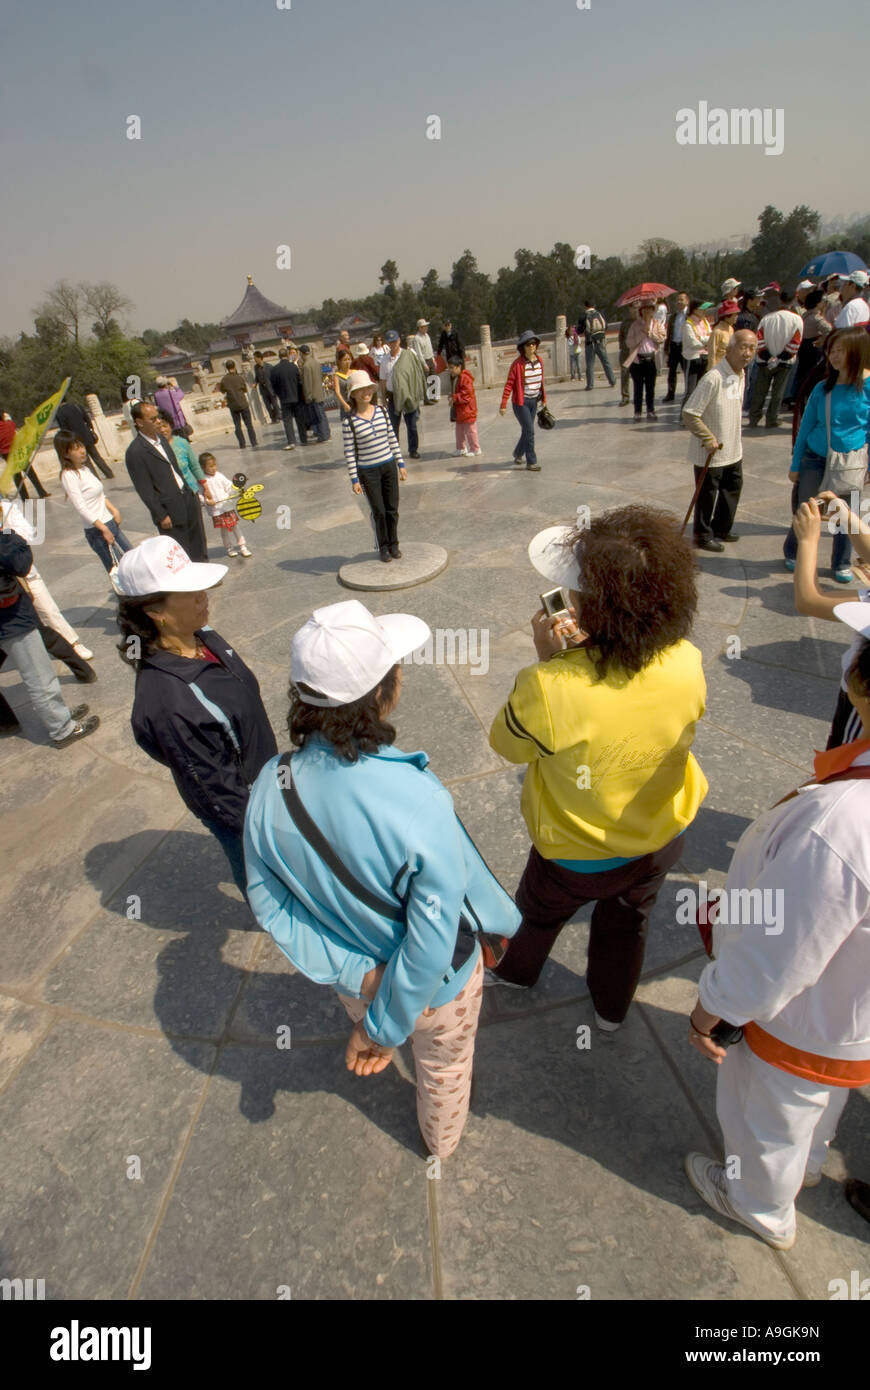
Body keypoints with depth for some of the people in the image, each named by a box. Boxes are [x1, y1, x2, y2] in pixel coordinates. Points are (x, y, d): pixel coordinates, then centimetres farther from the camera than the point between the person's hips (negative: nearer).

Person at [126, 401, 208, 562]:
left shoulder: (161, 439, 10)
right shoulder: (135, 452, -16)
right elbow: (145, 489, -16)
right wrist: (161, 516, -15)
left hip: (187, 499, 8)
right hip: (171, 512, -8)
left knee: (198, 548, 19)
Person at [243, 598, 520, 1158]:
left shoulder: (270, 787, -27)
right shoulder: (419, 802, -41)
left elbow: (269, 904, -15)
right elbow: (433, 939, -32)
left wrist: (351, 970, -14)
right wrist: (386, 1026, -16)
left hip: (356, 976, 4)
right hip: (438, 983, -3)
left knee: (368, 1015, 41)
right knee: (445, 1067, 32)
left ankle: (374, 1058, 75)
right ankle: (442, 1139, 64)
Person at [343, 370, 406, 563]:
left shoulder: (382, 411, 1)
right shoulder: (349, 421, -11)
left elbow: (392, 439, 8)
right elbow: (349, 452, -10)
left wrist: (400, 464, 8)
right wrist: (354, 479, -11)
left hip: (389, 466, 4)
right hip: (367, 471, -4)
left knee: (392, 509, 9)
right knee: (378, 511, 3)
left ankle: (393, 543, 27)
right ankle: (382, 547, 22)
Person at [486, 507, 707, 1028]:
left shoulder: (549, 689, -40)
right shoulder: (687, 662, -25)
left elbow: (510, 745, -18)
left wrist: (547, 658, -16)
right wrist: (590, 647, -6)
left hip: (578, 855, -3)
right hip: (662, 838, 4)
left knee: (539, 912, 30)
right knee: (627, 924, 32)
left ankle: (517, 969, 63)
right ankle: (612, 1009, 60)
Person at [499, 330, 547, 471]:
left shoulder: (539, 361, 4)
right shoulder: (518, 363, -14)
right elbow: (509, 384, -14)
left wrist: (543, 398, 19)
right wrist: (503, 404, -17)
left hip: (534, 401, 6)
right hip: (521, 402, -6)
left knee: (527, 430, 15)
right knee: (529, 431, -10)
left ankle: (518, 454, 38)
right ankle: (531, 463, -3)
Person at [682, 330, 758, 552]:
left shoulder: (741, 374, 6)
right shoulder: (713, 378, -23)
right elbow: (689, 414, -24)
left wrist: (734, 438, 18)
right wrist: (708, 439, -23)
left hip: (733, 450, 9)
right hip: (710, 451, -9)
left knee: (733, 488, 18)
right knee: (707, 495, 5)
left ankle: (721, 529, 36)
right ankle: (703, 536, 23)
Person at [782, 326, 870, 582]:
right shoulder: (823, 388, 0)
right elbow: (805, 427, 6)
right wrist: (795, 464, 5)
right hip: (815, 458, 1)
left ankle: (841, 564, 27)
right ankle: (792, 554, 30)